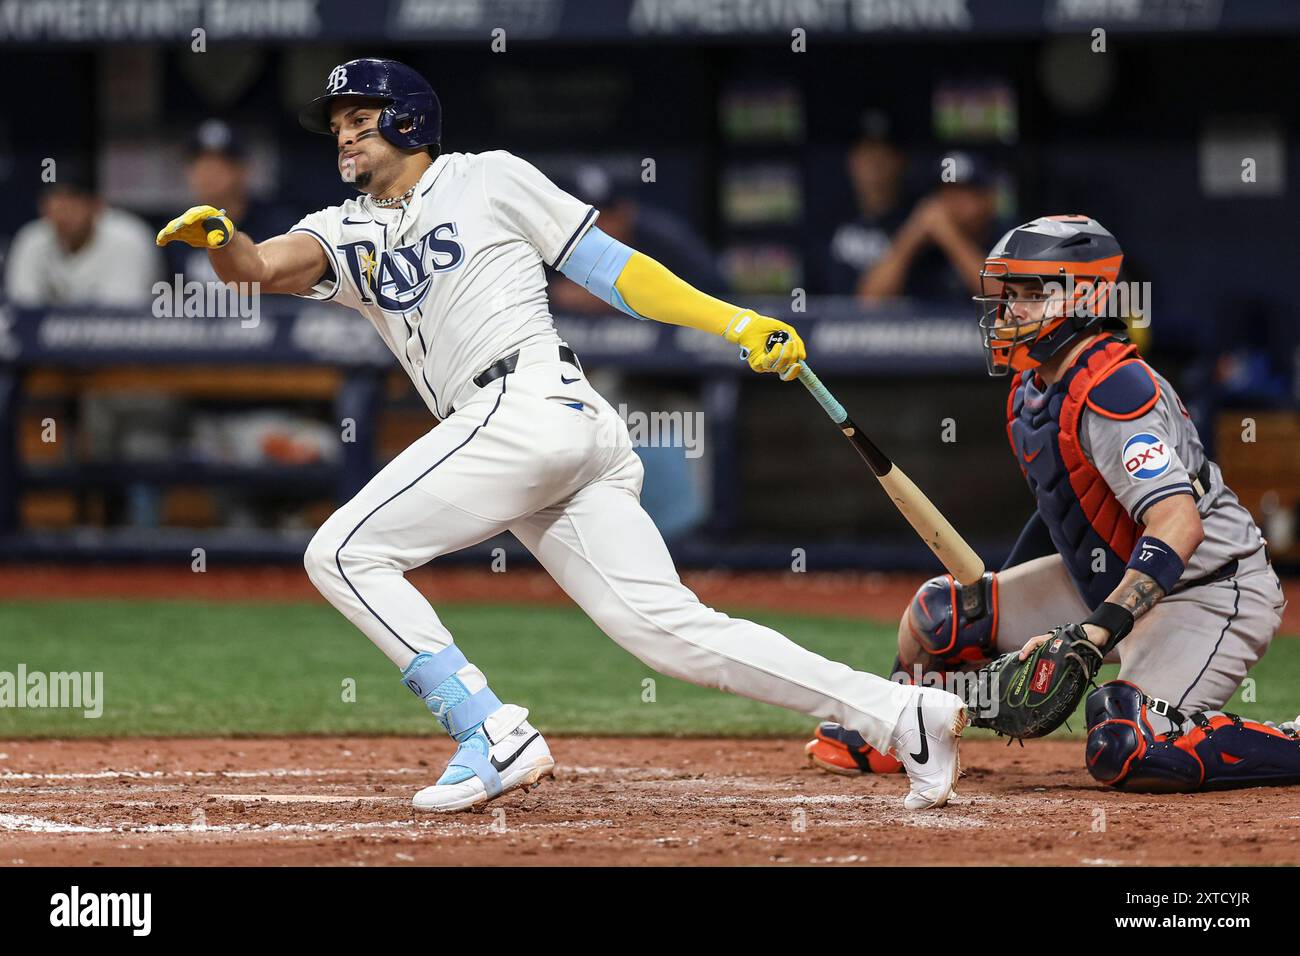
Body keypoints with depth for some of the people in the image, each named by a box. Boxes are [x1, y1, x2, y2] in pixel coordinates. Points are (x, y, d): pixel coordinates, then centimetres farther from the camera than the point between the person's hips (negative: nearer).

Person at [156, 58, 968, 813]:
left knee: (344, 553, -10)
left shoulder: (488, 178, 10)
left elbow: (609, 265, 8)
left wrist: (739, 323, 0)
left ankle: (495, 737, -16)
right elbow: (259, 267, 9)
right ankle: (901, 715, -7)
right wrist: (218, 238, -14)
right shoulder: (348, 234, 26)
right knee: (671, 629, -4)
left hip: (529, 402, -6)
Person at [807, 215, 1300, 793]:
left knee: (1124, 753, -29)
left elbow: (1179, 524, -36)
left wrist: (1096, 629, -42)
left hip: (1211, 592, -10)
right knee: (937, 614, 8)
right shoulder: (1031, 390, 4)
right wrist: (996, 597, 16)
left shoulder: (1111, 392, -26)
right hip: (1105, 575, 10)